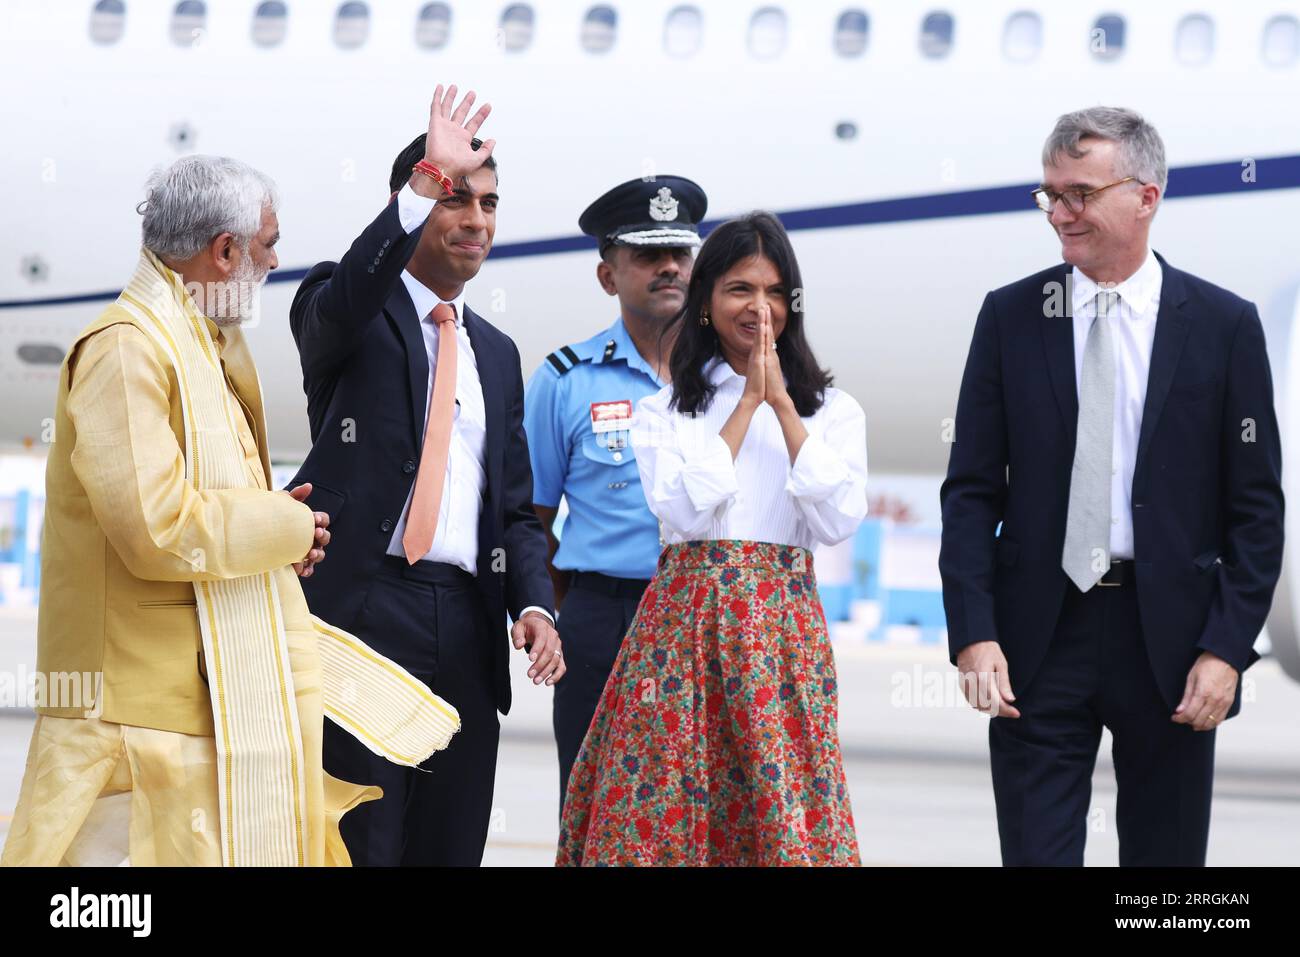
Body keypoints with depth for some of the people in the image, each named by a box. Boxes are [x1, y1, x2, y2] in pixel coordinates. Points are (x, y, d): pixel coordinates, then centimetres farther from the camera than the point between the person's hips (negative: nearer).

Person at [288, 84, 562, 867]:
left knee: (452, 846, 6)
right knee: (356, 845, -8)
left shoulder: (497, 353, 21)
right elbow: (340, 304, -23)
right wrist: (431, 178, -30)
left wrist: (533, 604, 1)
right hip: (363, 612, -6)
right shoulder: (350, 311, 4)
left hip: (466, 627, 6)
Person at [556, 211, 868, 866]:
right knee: (661, 805, -5)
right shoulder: (665, 411, 9)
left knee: (782, 805, -5)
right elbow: (686, 511, -8)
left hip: (783, 625, 0)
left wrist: (783, 405, -5)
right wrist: (748, 404, -4)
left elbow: (838, 520, -5)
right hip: (685, 622, 0)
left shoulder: (832, 411, 11)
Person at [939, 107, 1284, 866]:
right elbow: (972, 489, 3)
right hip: (1039, 637, 1)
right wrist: (974, 635, -8)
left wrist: (1227, 648, -8)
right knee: (1036, 852, -1)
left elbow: (1257, 509, 1)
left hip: (1168, 638, 0)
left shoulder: (1224, 325, 1)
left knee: (1167, 853, 8)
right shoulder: (1010, 316, 5)